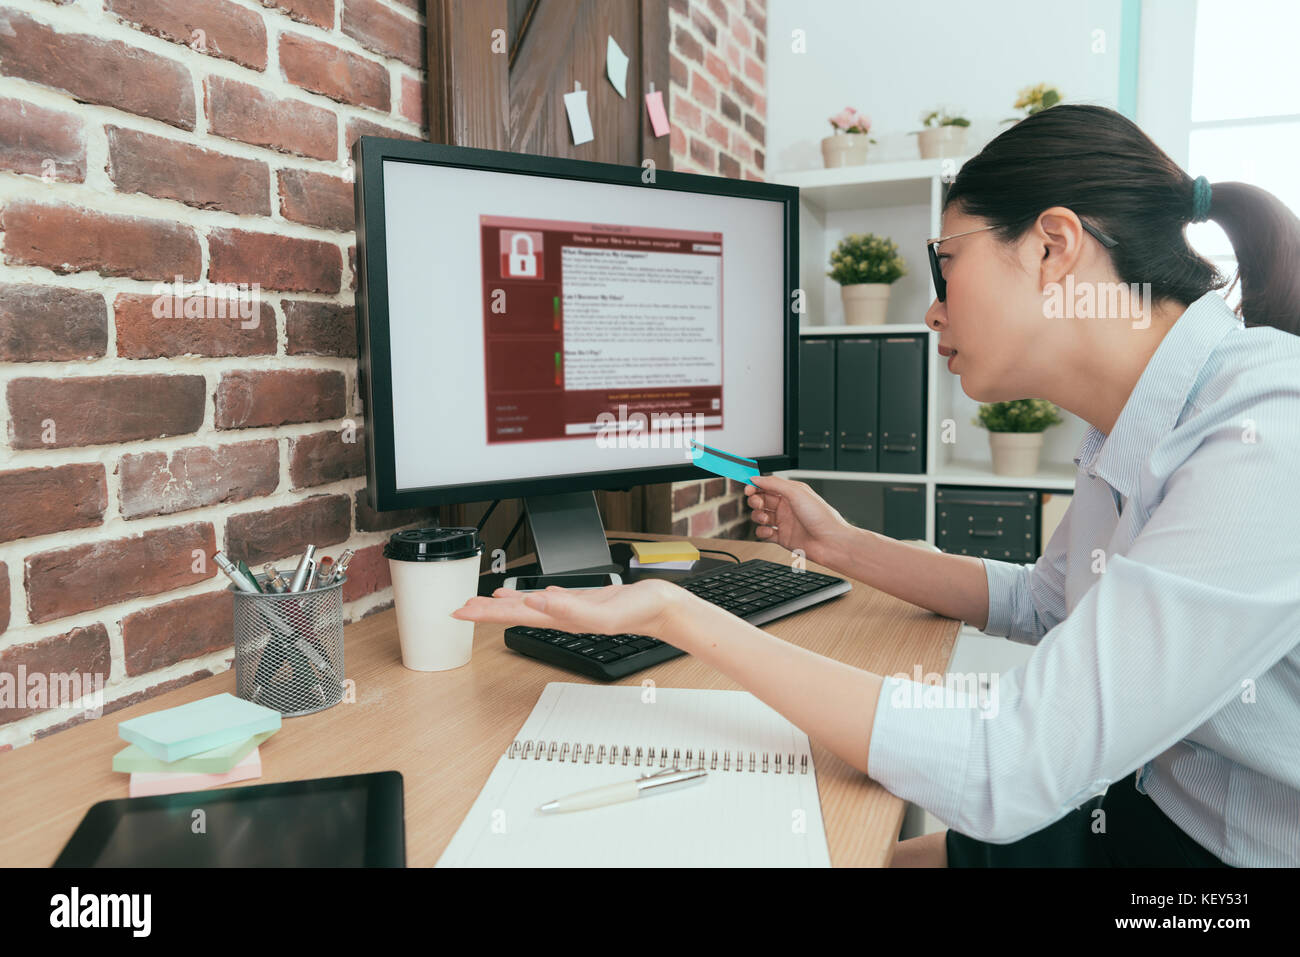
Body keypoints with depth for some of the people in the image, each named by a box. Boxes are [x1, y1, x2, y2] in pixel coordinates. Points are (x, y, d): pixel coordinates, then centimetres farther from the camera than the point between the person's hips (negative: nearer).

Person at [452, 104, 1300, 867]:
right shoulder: (1142, 431, -1)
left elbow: (1006, 779, -34)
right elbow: (1043, 602, 15)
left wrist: (678, 614, -31)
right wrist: (842, 546, 8)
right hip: (1145, 810, 6)